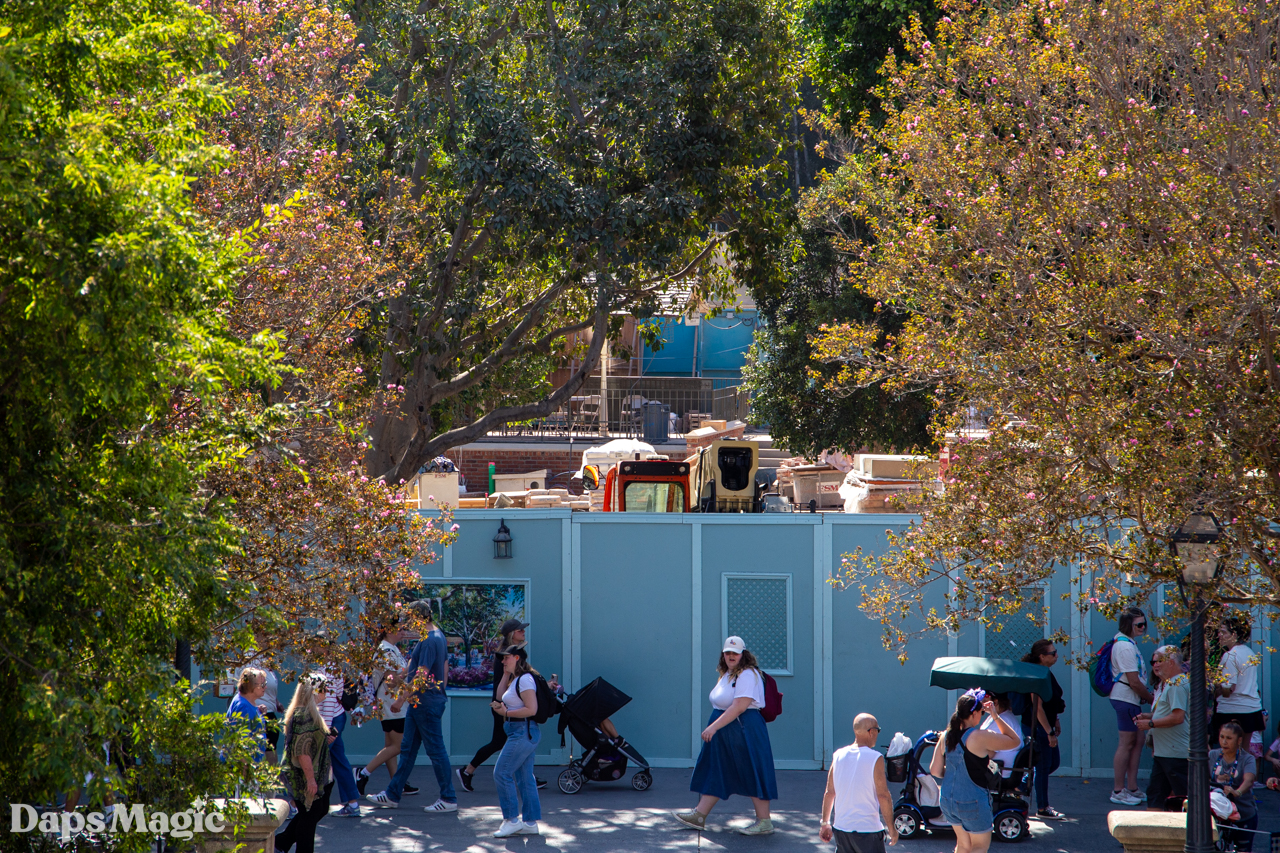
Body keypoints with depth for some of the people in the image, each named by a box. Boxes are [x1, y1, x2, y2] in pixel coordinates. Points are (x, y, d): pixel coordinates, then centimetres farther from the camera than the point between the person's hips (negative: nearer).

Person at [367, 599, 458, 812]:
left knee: (435, 749, -3)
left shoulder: (429, 640, -20)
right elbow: (444, 669, 19)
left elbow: (422, 675, -24)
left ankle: (449, 799, 3)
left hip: (426, 702, -11)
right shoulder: (439, 636, 11)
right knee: (407, 748, 14)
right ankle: (393, 795, 20)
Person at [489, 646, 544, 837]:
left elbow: (531, 709, -21)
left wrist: (506, 713, -18)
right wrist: (505, 675, 16)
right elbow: (500, 698, 20)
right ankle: (530, 822, 11)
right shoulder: (516, 679, 17)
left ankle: (512, 819, -6)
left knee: (502, 773, -9)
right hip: (522, 733, 11)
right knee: (524, 778, 10)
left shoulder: (525, 680, -15)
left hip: (523, 733, -11)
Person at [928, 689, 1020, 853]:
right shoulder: (981, 737, -19)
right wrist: (995, 716, -4)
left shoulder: (946, 736, 0)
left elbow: (935, 770, 4)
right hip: (972, 802, -7)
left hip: (947, 800, 7)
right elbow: (1014, 741, -7)